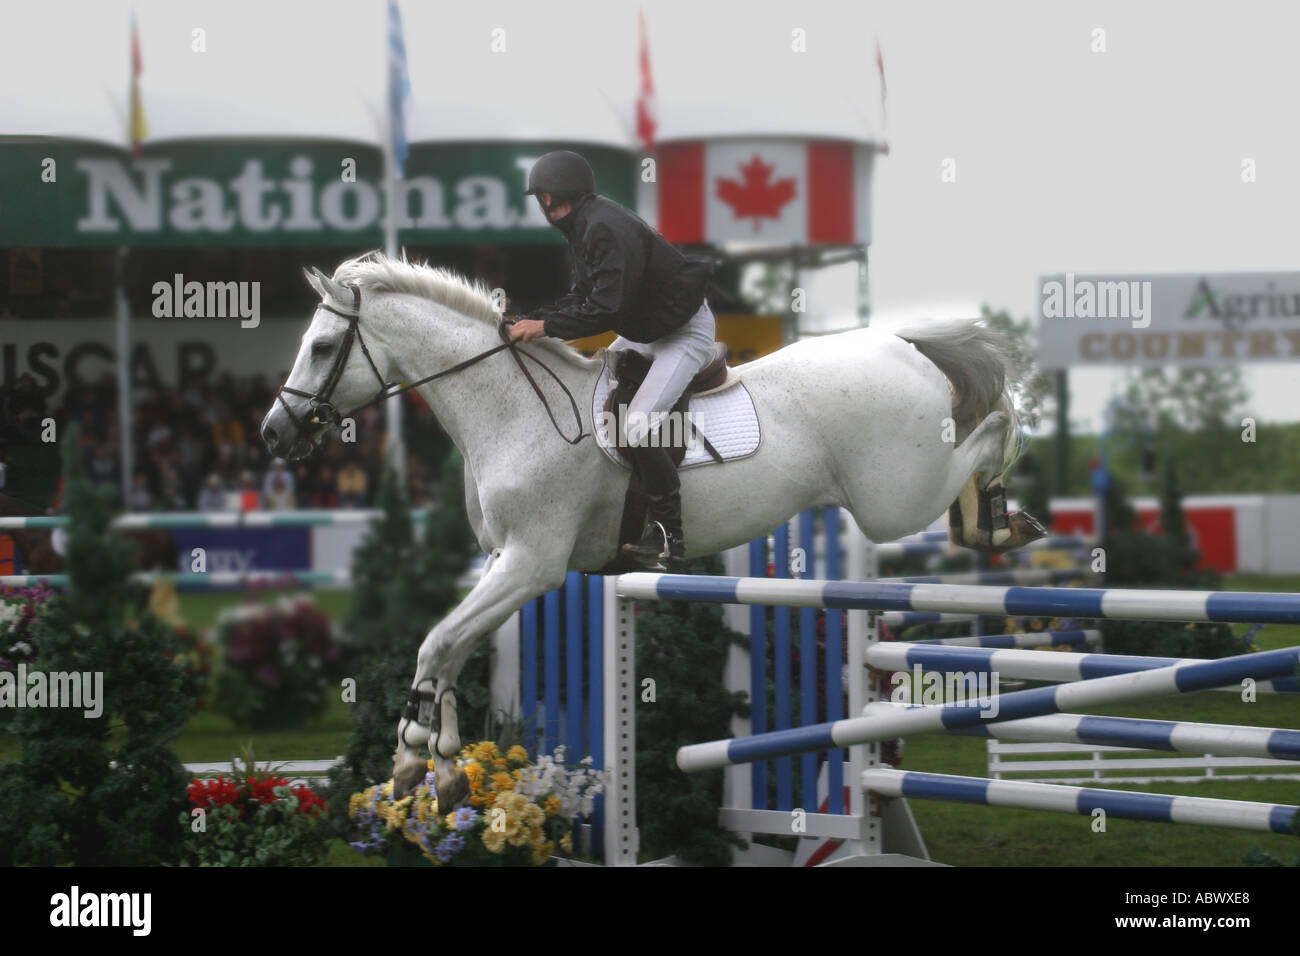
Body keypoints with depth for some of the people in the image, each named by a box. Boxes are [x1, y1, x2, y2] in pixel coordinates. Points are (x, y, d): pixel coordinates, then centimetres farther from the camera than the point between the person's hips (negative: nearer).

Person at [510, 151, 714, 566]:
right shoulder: (585, 225, 2)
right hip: (644, 329, 11)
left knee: (636, 429, -21)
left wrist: (545, 326, -28)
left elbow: (604, 311, -34)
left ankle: (669, 532, -11)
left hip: (685, 332, -11)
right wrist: (530, 318, -5)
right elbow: (583, 297, 5)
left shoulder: (607, 230, -29)